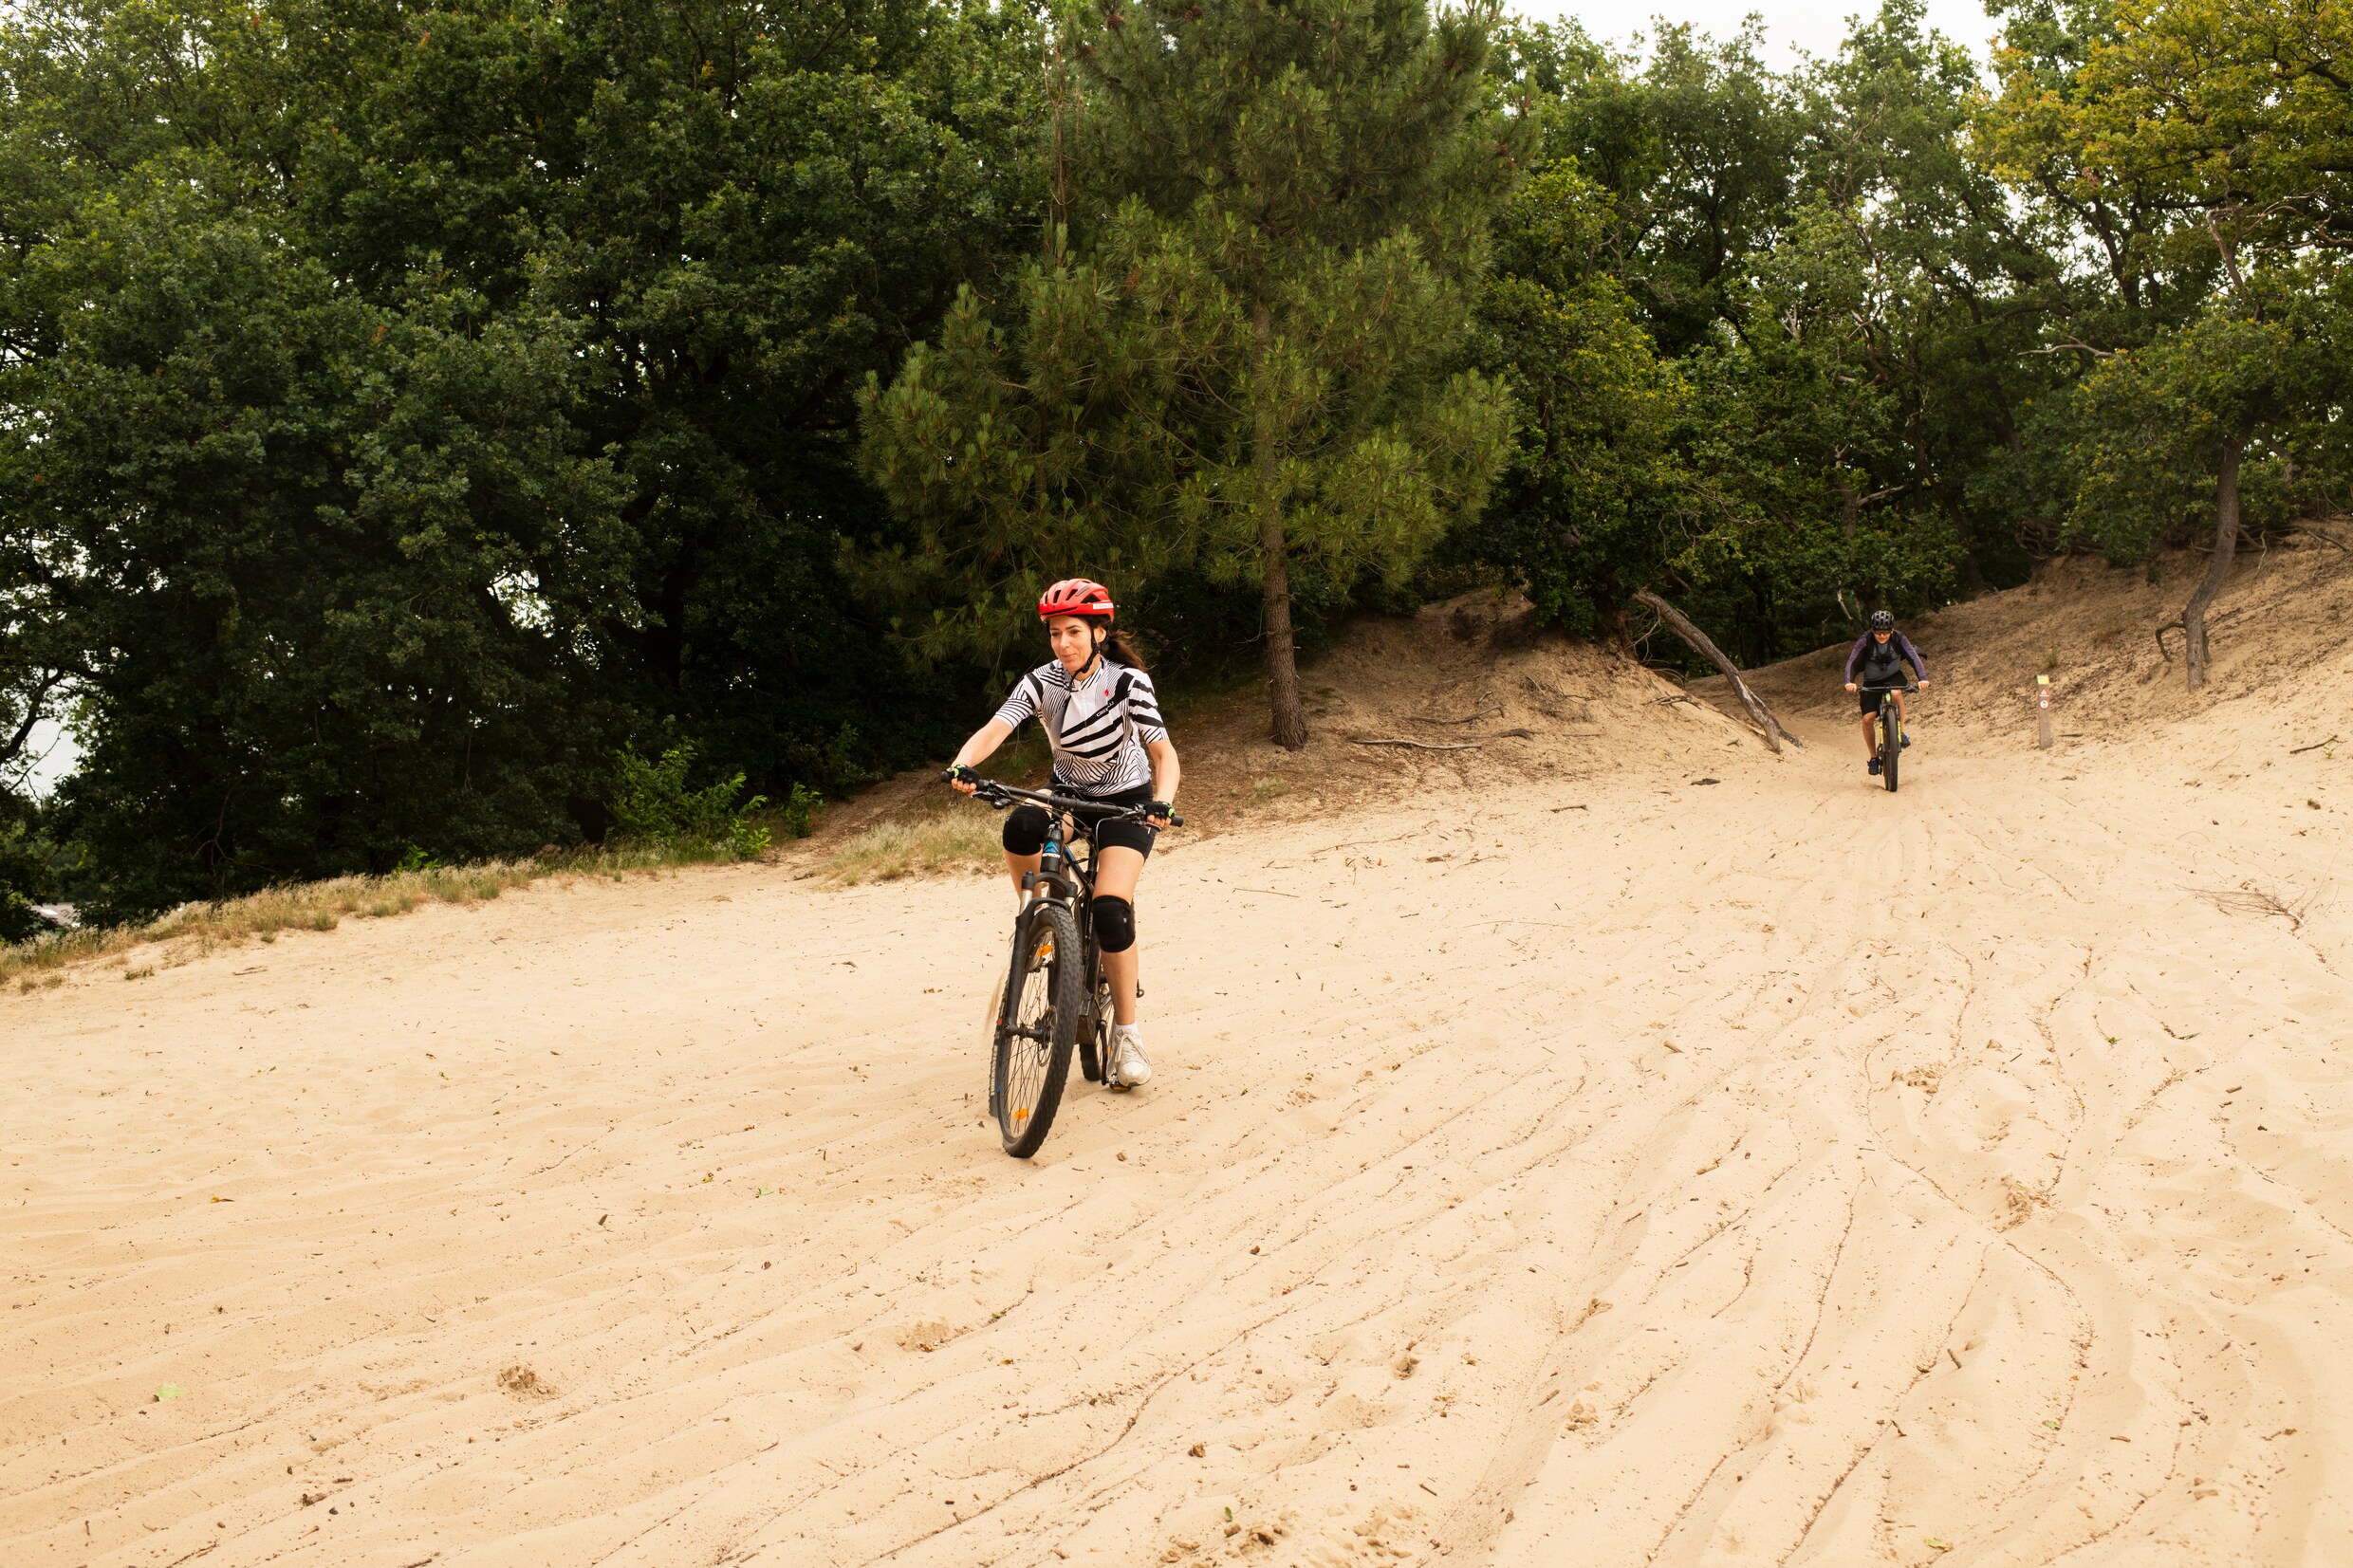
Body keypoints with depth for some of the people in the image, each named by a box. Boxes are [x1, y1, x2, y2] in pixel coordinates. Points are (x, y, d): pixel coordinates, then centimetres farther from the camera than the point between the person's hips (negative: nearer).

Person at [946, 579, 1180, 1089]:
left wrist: (1161, 802, -49)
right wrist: (963, 765, -50)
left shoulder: (1127, 681, -20)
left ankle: (1127, 1034, -9)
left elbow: (1164, 751, -28)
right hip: (1069, 794, 3)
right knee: (1021, 827, -34)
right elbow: (994, 729, -28)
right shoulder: (1040, 682, -14)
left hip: (1128, 801, -2)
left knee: (1110, 907, -23)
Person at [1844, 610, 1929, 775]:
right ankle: (1873, 757, 4)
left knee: (1896, 693, -36)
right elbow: (1851, 662, -30)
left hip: (1894, 677, 0)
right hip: (1872, 682, 0)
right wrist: (1849, 682, -49)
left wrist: (1923, 678, -45)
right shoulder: (1865, 641, -23)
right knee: (1867, 719, -14)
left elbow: (1914, 657, -29)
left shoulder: (1899, 639, -20)